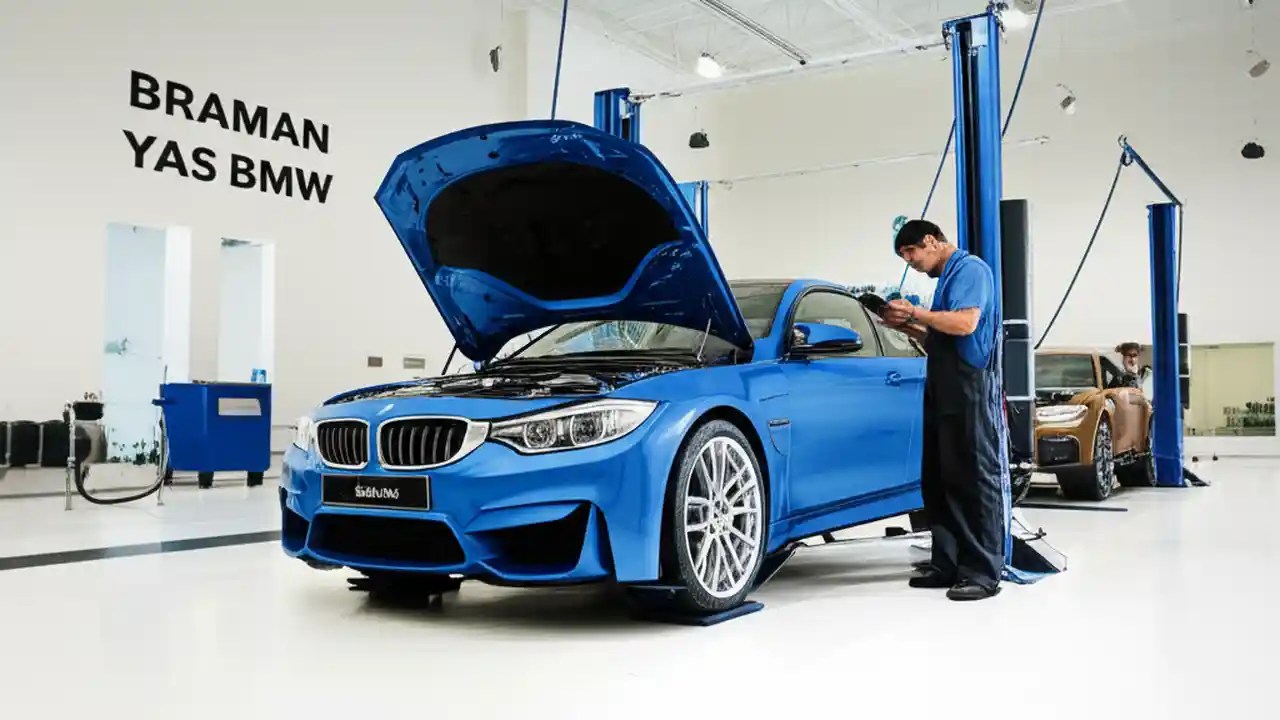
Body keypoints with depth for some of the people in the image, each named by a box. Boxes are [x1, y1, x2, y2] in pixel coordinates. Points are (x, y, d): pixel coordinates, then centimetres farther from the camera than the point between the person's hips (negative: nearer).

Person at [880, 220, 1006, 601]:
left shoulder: (970, 268, -4)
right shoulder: (946, 277, 24)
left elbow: (965, 323, -19)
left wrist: (914, 313, -9)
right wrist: (906, 326, 13)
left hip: (971, 390, -10)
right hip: (943, 391, 10)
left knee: (977, 479, -7)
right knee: (938, 480, 9)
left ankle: (984, 573, -5)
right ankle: (947, 564, 15)